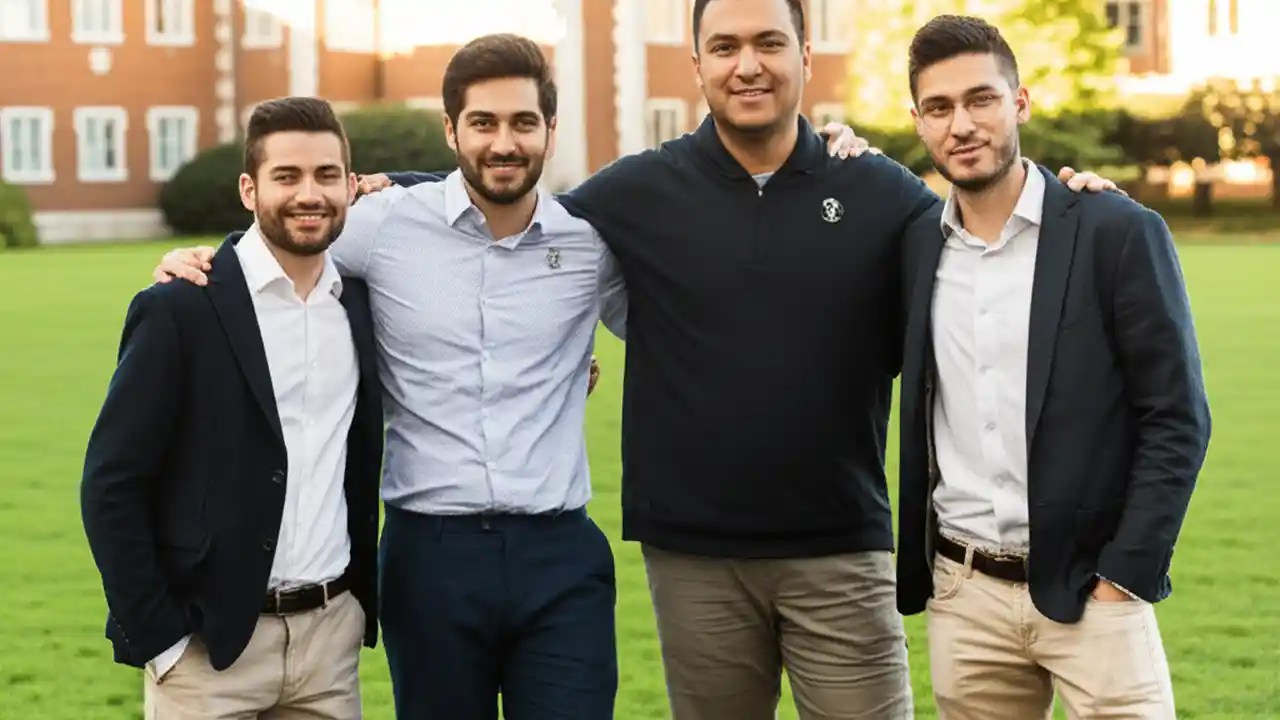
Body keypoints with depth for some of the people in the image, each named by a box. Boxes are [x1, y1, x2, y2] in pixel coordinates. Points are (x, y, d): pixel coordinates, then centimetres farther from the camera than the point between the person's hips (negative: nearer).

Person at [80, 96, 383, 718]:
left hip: (332, 636, 4)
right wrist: (158, 637, -10)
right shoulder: (179, 311, -8)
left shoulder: (362, 304, 6)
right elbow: (111, 485, -8)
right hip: (210, 644, -4)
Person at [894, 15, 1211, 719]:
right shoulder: (917, 245, 6)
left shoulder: (1119, 232, -6)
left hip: (1087, 589, -4)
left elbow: (1178, 419, -6)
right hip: (961, 595, 4)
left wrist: (1124, 575, -11)